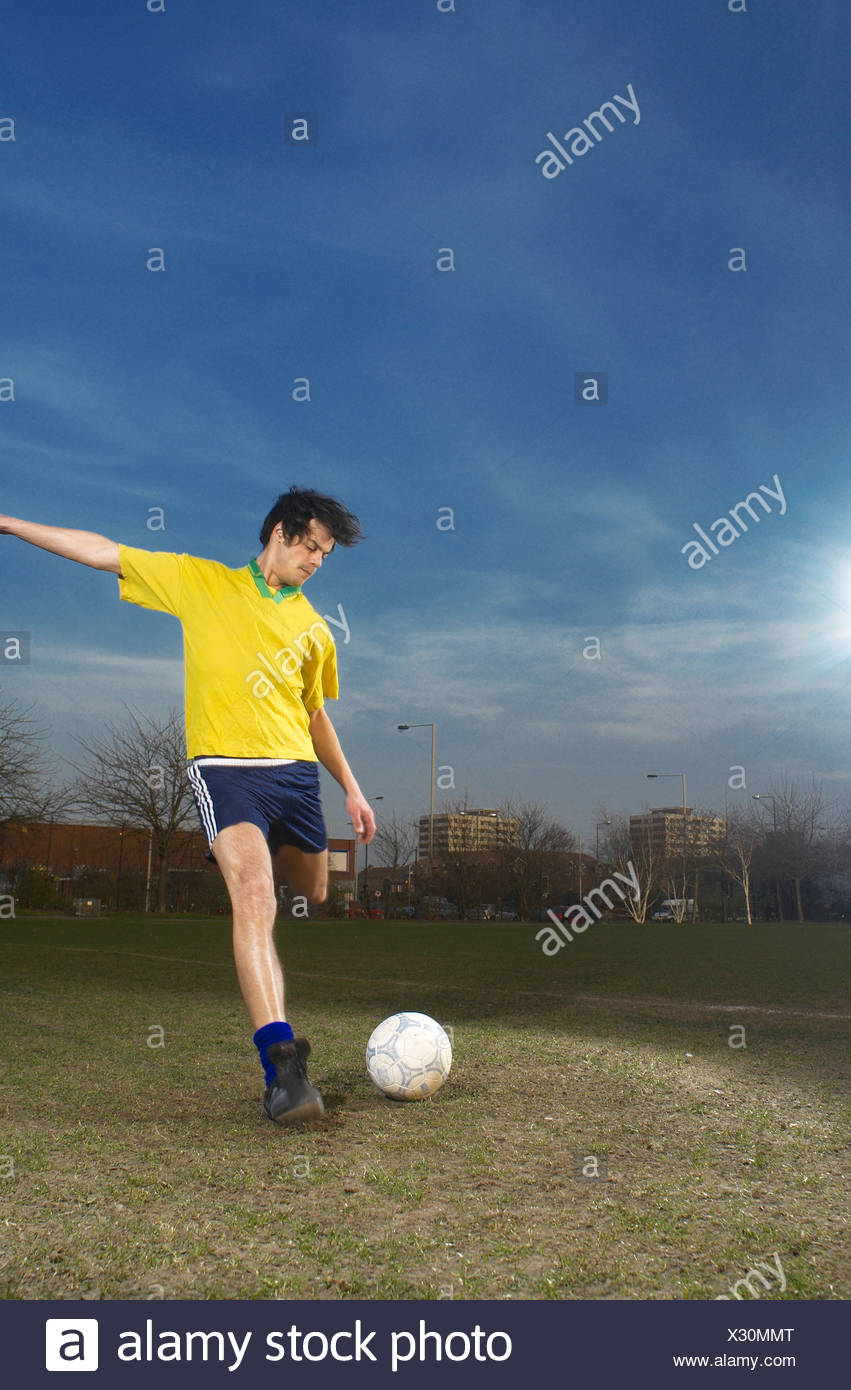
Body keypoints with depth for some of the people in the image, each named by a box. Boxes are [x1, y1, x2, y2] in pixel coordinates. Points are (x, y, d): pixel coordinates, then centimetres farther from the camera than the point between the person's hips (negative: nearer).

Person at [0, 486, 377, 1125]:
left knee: (315, 901, 10)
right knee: (255, 894, -25)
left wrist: (352, 789, 25)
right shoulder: (202, 581, 8)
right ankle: (281, 1063, -28)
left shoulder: (313, 628, 19)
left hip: (297, 772, 6)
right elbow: (104, 552, 8)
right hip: (225, 767, -5)